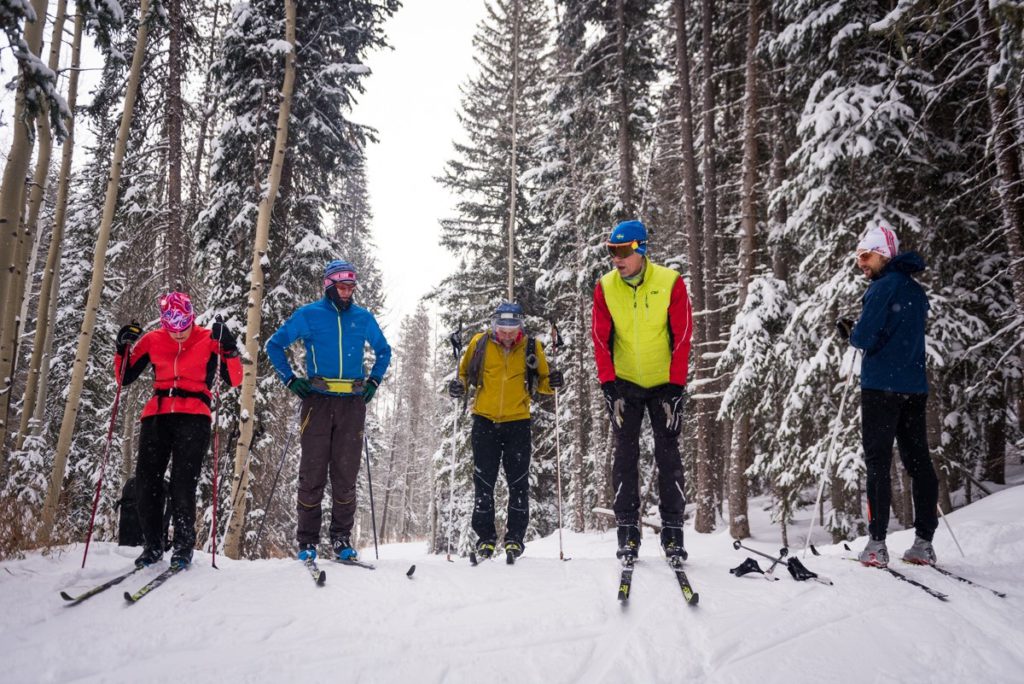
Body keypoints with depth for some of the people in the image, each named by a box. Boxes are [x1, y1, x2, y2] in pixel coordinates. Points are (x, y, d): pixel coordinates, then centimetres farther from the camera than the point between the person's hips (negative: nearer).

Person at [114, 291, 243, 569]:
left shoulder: (209, 339, 2)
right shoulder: (151, 340, 9)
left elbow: (235, 380, -3)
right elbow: (124, 377, 16)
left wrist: (229, 348, -17)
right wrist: (124, 348, 1)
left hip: (193, 417, -3)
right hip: (156, 416, 4)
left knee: (183, 484, -11)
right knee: (146, 483, 0)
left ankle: (184, 546, 1)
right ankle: (152, 545, 15)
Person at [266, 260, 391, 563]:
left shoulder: (363, 317, 11)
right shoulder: (308, 315, 4)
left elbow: (384, 351, 26)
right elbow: (274, 345, 12)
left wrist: (373, 381, 14)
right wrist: (290, 379, 3)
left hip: (353, 404, 2)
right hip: (318, 401, -2)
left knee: (346, 474, 3)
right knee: (313, 472, -2)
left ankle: (342, 540, 12)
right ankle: (307, 542, 7)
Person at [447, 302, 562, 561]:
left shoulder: (532, 347, 0)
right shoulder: (479, 343, -1)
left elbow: (542, 382, 9)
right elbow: (464, 372, 13)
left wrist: (552, 382, -13)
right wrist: (459, 386, -8)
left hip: (517, 422, 0)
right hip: (485, 421, 0)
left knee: (518, 482, 3)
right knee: (483, 482, 4)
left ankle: (515, 537, 15)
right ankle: (485, 537, 15)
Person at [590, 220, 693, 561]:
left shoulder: (671, 283, -13)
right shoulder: (605, 287, -7)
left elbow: (682, 338, -11)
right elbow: (601, 340, -5)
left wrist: (676, 387, -14)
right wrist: (610, 387, -12)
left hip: (664, 383, -1)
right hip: (624, 383, 1)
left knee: (668, 454, 0)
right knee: (626, 453, -2)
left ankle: (673, 530, 8)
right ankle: (627, 530, 5)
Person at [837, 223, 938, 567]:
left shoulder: (883, 287, -9)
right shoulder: (916, 290, 17)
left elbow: (866, 338, -14)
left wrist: (849, 331, 6)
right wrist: (859, 330, 14)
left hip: (881, 387, -7)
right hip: (915, 387, 8)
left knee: (878, 463, -4)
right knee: (918, 461, 8)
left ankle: (877, 545, -4)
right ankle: (924, 543, 11)